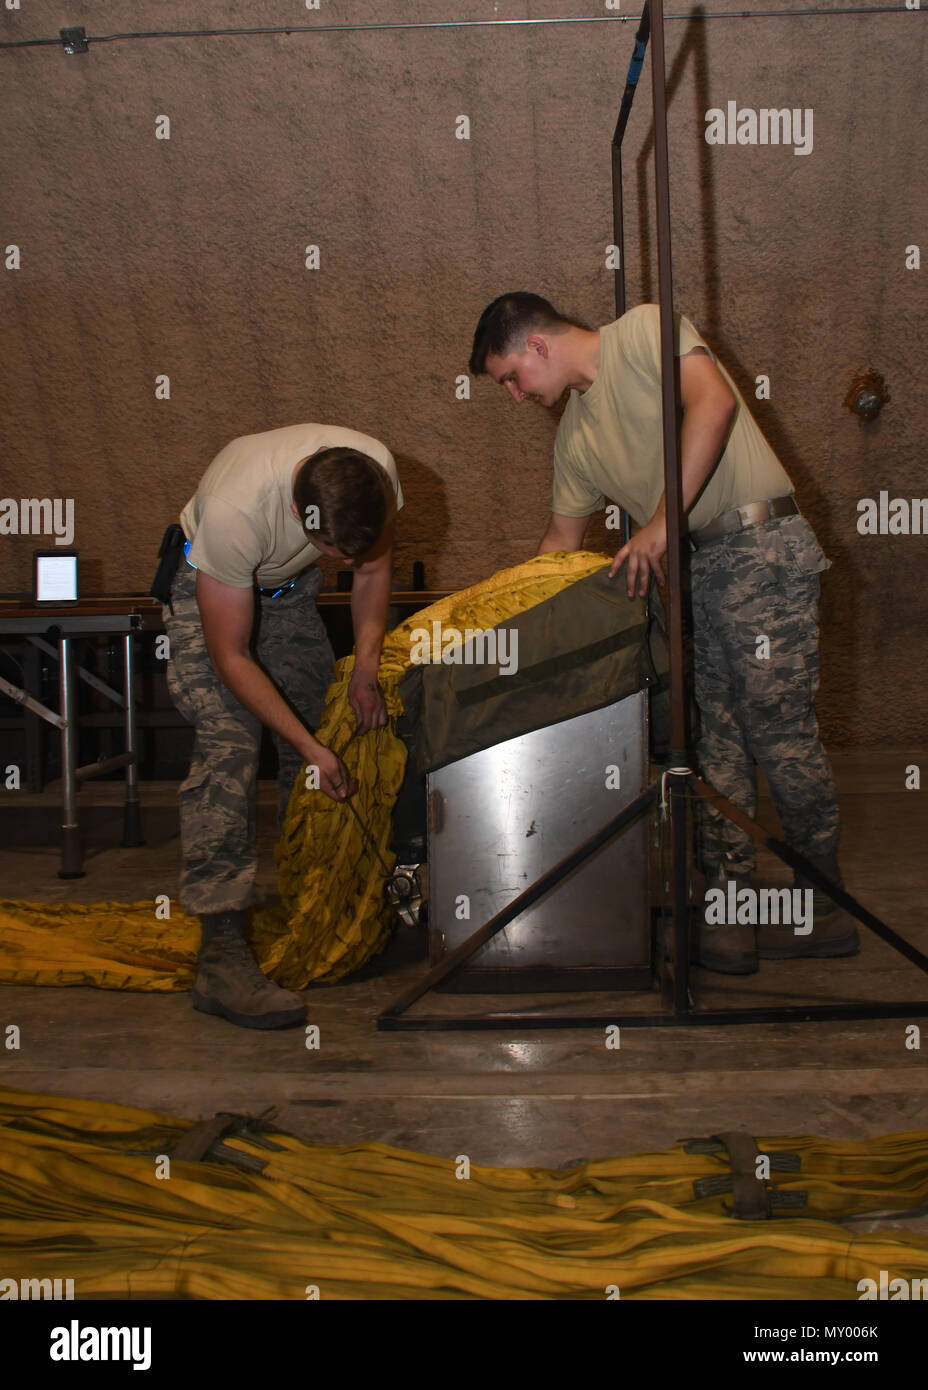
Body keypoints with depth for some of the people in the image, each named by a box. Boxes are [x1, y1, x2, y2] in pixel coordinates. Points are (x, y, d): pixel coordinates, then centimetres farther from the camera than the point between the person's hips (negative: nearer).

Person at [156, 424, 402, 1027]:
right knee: (229, 745, -21)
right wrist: (310, 746, -30)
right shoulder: (232, 513, -42)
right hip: (209, 587, -5)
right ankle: (222, 954, -23)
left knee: (319, 721, 4)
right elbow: (231, 657, -31)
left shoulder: (376, 469, -28)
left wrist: (366, 668, -18)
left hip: (291, 586, 6)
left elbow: (373, 569, -7)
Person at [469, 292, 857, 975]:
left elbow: (715, 401, -19)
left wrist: (660, 522, -22)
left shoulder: (645, 329, -2)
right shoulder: (575, 433, 18)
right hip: (696, 564, 8)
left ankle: (823, 909, 6)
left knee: (780, 730, -6)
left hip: (762, 545, -8)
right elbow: (563, 541, 26)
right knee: (716, 738, 4)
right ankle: (729, 910, 9)